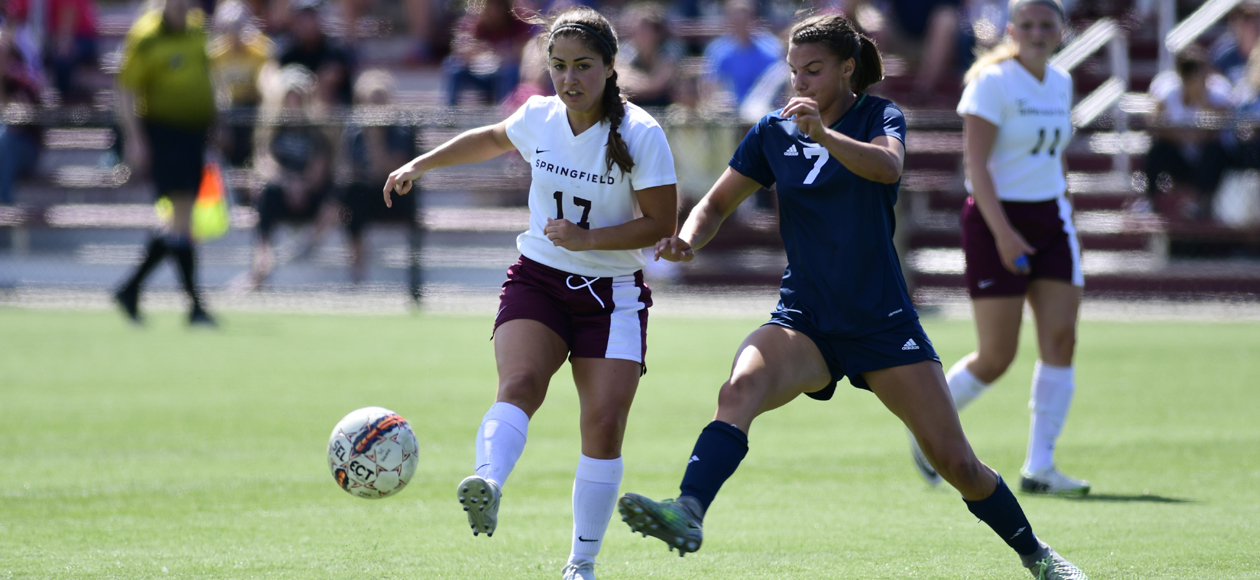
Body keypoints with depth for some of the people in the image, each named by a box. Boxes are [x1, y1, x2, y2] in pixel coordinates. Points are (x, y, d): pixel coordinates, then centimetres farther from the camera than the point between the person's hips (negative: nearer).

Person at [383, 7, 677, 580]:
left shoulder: (640, 134, -13)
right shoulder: (538, 118, -1)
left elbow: (661, 223, -11)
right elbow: (493, 139, 23)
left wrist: (587, 238, -21)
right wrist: (420, 164, 23)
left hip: (612, 292, -2)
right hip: (538, 278, 2)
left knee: (605, 422, -9)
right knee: (519, 381, -26)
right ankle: (488, 485, -53)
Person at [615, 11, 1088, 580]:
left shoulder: (880, 117, -4)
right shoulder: (774, 132, 5)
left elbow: (887, 166, -27)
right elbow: (718, 203, 10)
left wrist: (824, 134, -45)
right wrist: (688, 239, -13)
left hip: (884, 322, -2)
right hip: (805, 320, 2)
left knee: (955, 461, -2)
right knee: (739, 389, -31)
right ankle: (687, 513, -49)